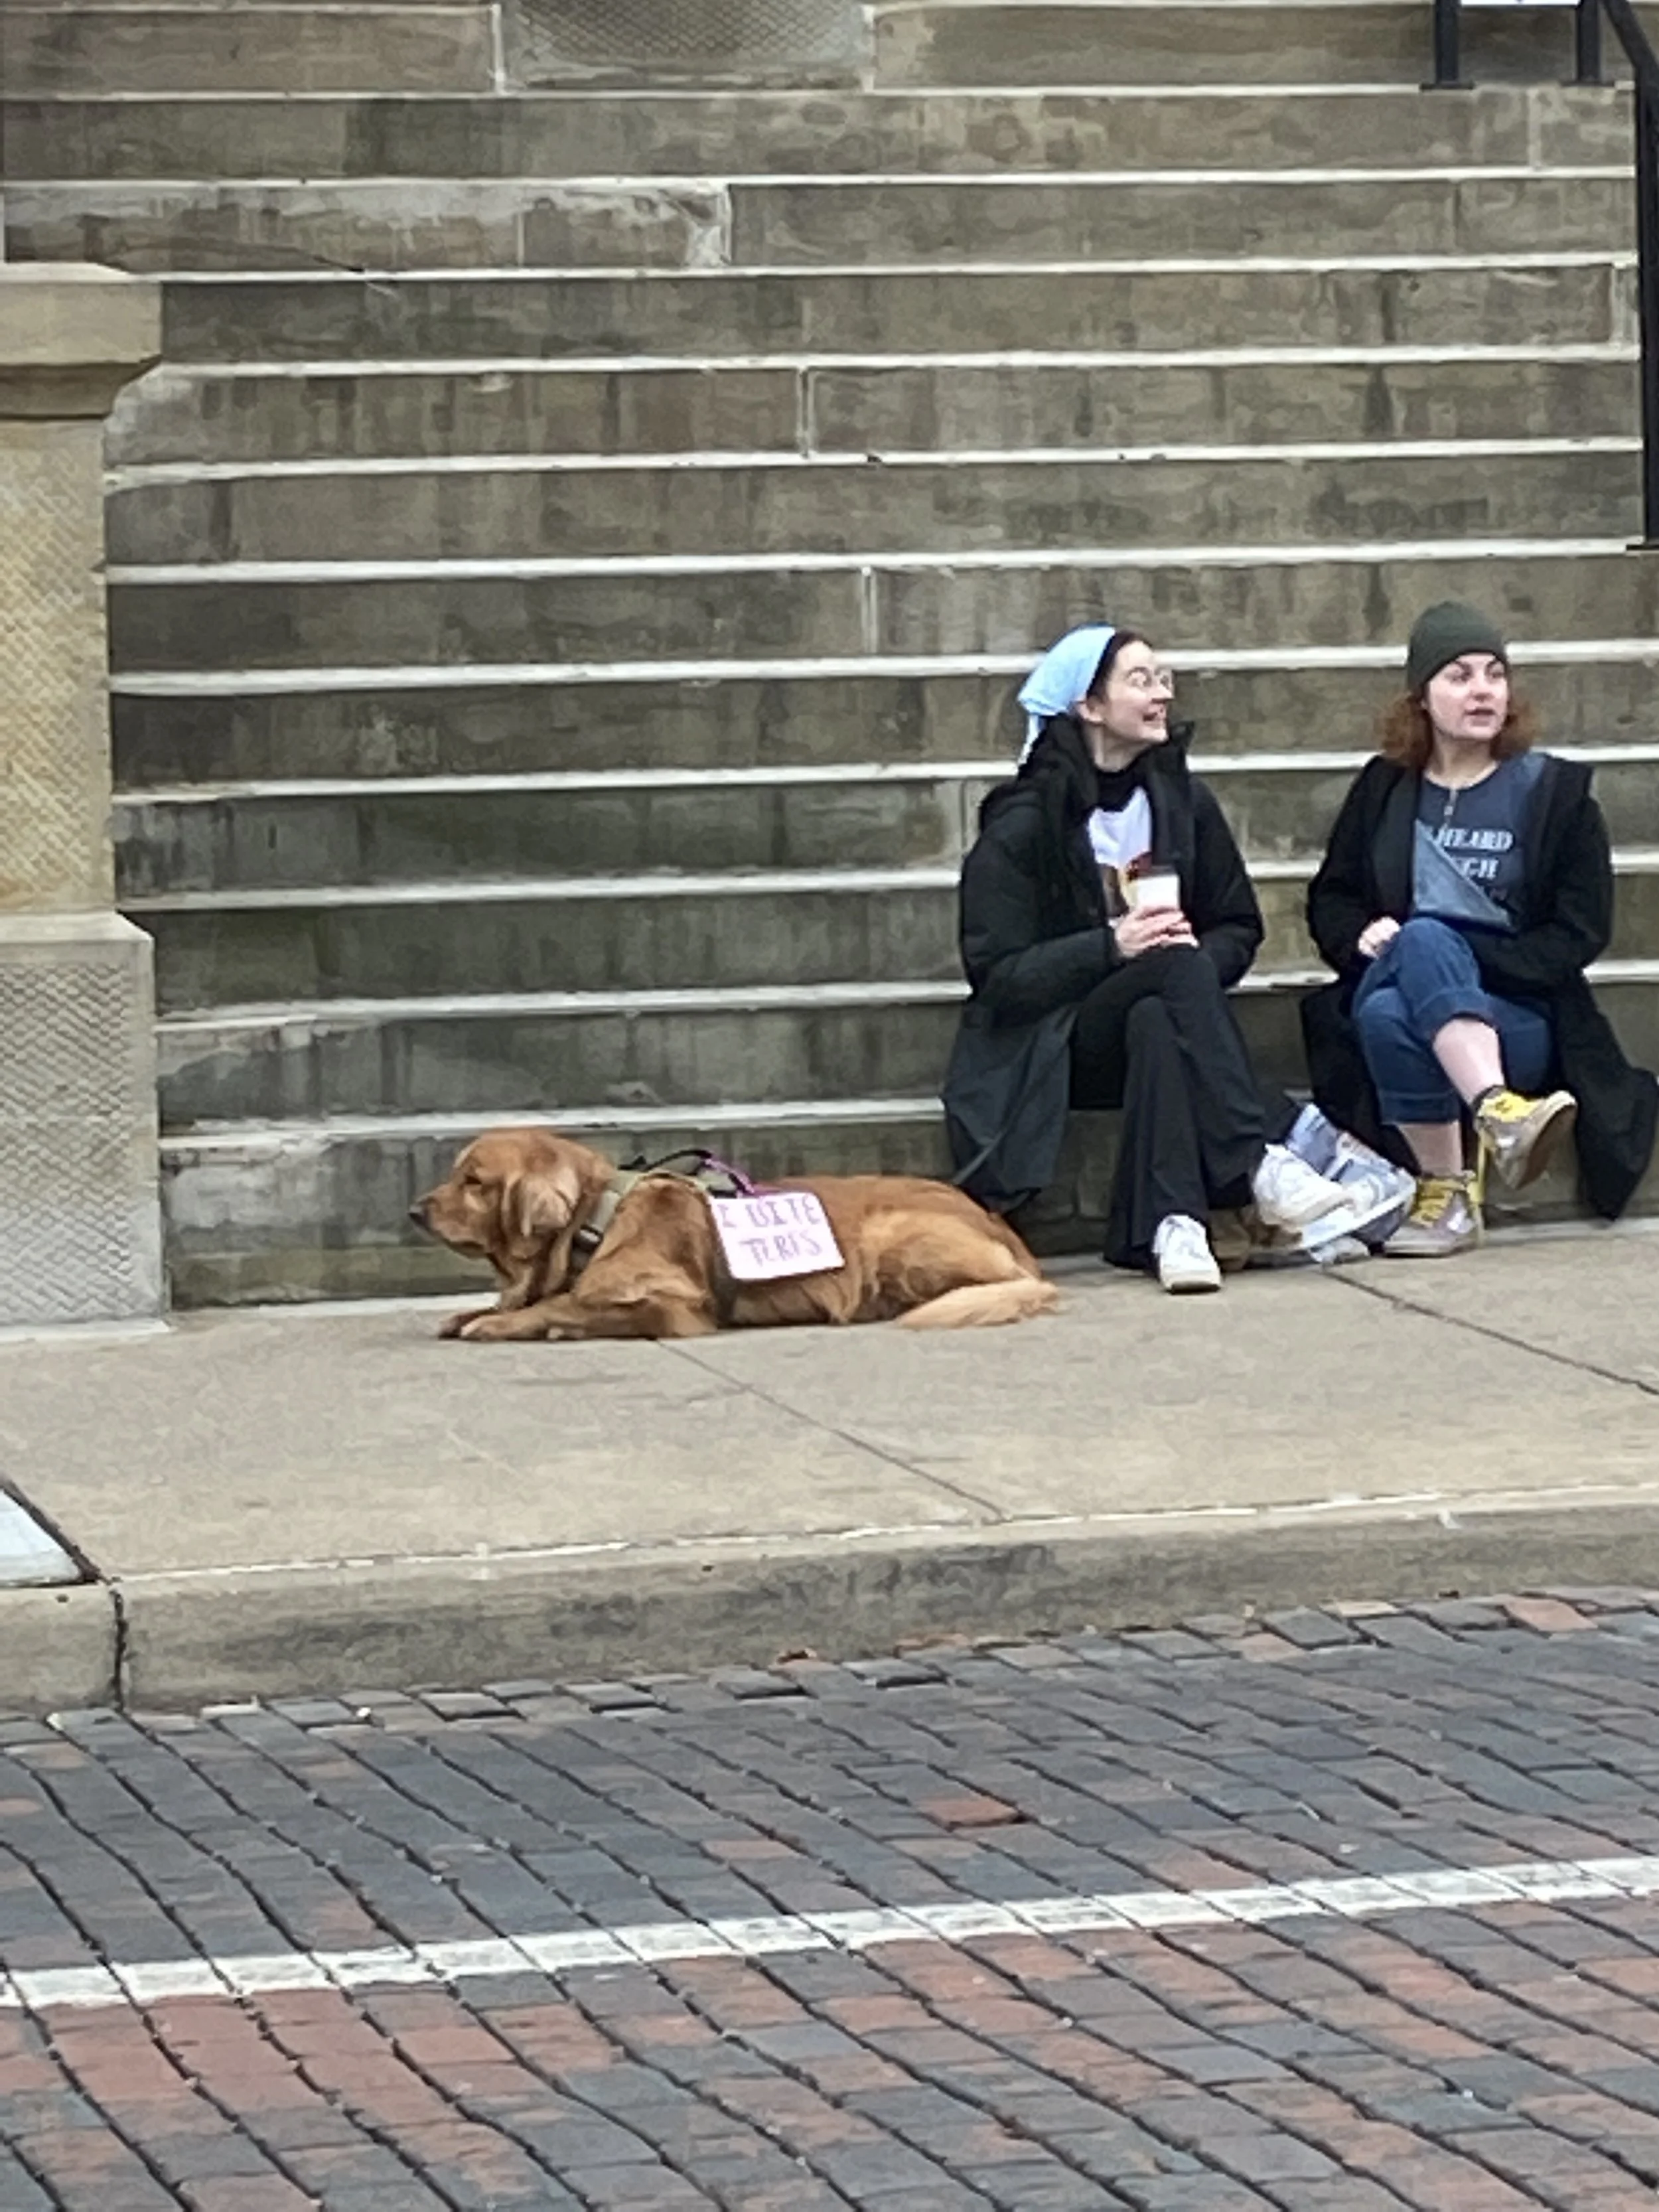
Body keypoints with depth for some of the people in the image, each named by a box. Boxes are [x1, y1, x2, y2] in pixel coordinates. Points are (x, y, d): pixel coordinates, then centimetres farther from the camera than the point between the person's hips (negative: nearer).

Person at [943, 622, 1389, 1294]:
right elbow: (997, 976, -10)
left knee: (1157, 1021, -35)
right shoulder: (1020, 827, -5)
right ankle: (1263, 1164, -43)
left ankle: (1172, 1228, -50)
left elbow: (1239, 929, 12)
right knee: (1177, 965, -33)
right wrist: (1112, 947, -22)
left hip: (1164, 1026, 3)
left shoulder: (1181, 800, 9)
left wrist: (1199, 960, -12)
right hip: (1055, 1049, -3)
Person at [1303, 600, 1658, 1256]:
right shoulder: (1384, 789, 17)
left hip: (1518, 1019, -2)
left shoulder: (1555, 792, 9)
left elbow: (1581, 932, 2)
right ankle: (1499, 1114, -49)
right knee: (1416, 951, -35)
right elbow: (1330, 900, 22)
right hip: (1394, 986, 2)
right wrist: (1362, 939, -3)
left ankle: (1449, 1197, -42)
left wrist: (1468, 964, -11)